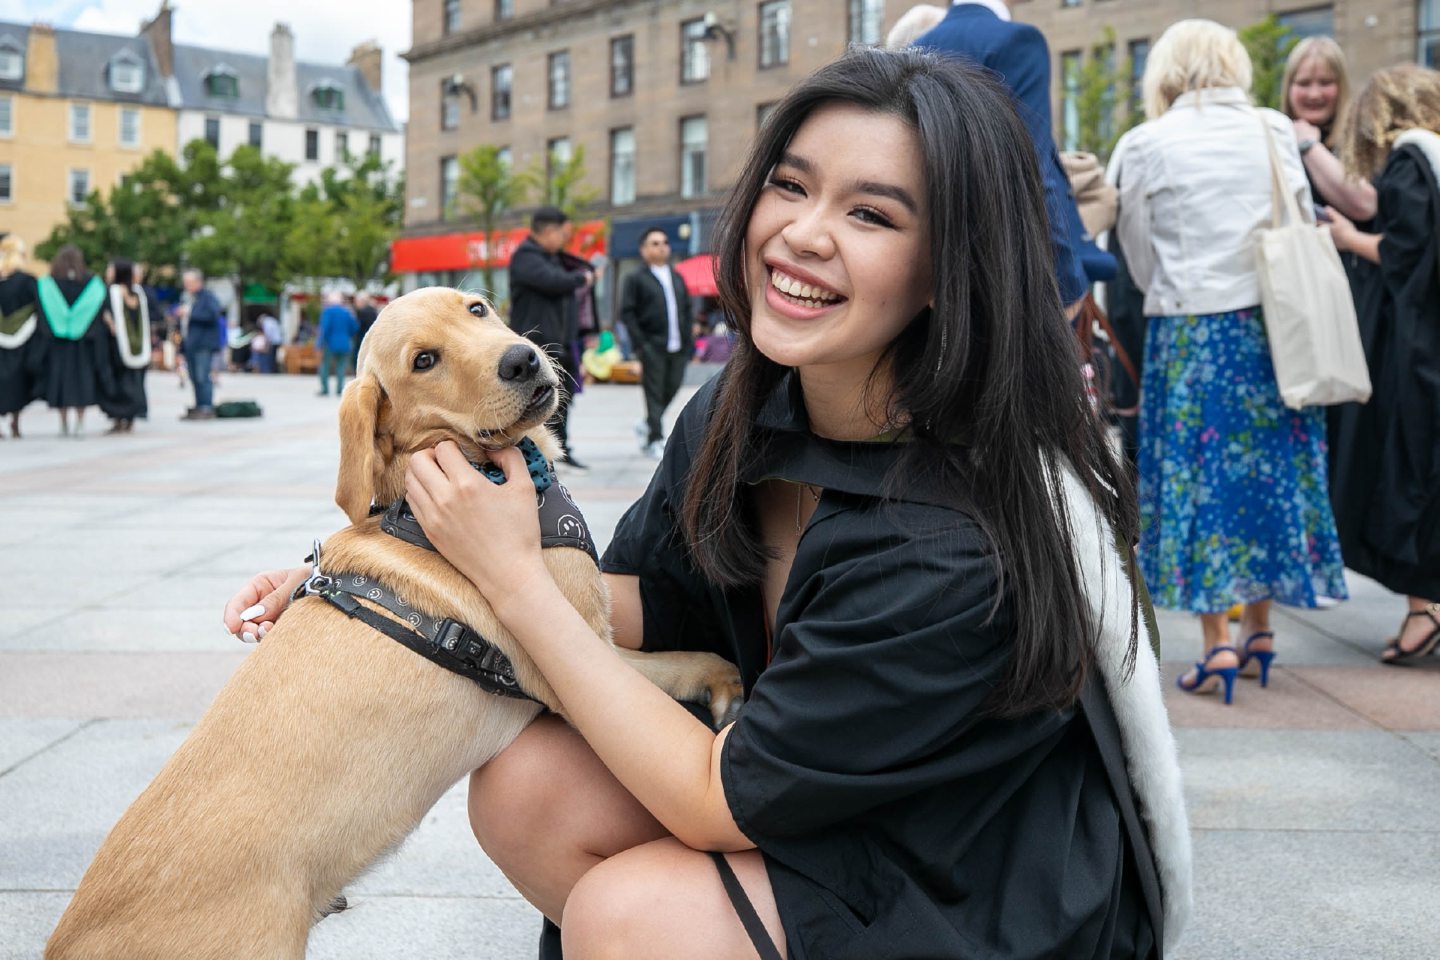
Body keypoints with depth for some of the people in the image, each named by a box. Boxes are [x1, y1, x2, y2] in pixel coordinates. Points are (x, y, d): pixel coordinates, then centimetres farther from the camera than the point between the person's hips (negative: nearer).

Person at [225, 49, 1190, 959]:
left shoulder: (963, 545, -33)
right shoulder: (737, 413, -10)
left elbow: (720, 801, -25)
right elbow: (641, 597, 2)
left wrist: (515, 576, -21)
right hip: (805, 790, 6)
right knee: (526, 785, -14)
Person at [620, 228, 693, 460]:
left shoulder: (677, 277, 18)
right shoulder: (636, 279, 1)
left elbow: (687, 310, 20)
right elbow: (627, 313, -5)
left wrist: (688, 341, 10)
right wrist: (640, 343, -12)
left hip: (677, 347, 5)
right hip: (653, 347, -5)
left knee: (671, 389, 7)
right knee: (654, 394, -5)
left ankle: (649, 426, 28)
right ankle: (655, 440, 0)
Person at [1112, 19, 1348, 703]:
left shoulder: (1146, 145, -4)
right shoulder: (1274, 131, 3)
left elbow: (1140, 260, 2)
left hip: (1190, 329, -3)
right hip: (1275, 321, 3)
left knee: (1201, 474, 3)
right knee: (1269, 466, 12)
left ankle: (1217, 643, 2)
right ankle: (1259, 629, 20)